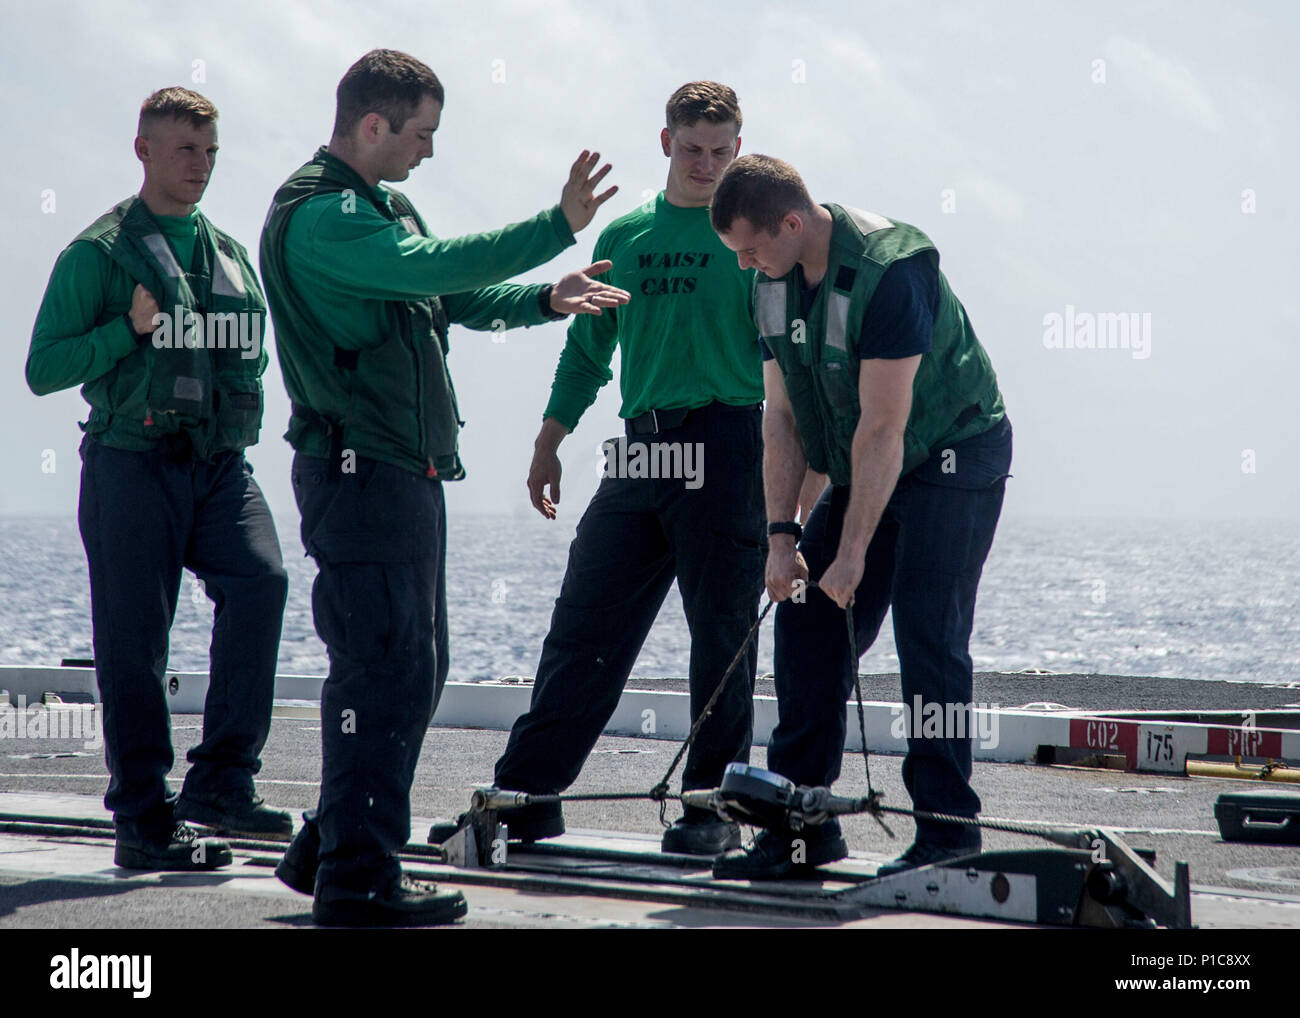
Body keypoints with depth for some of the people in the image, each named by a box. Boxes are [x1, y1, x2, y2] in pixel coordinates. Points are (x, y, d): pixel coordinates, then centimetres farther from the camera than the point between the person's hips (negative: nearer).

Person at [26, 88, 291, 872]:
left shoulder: (231, 256, 18)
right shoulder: (98, 253, 0)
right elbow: (44, 368, -4)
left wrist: (243, 394, 8)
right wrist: (130, 330, -15)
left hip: (220, 465, 4)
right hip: (133, 462, -4)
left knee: (261, 580, -21)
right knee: (134, 644, -3)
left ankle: (221, 779, -17)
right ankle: (145, 822, 4)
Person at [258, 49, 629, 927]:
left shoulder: (379, 205, 18)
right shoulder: (317, 215, -15)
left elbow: (452, 298, 22)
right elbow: (437, 265, -28)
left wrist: (544, 300, 6)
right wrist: (560, 226, -29)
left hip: (408, 473, 11)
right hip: (360, 469, -11)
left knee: (412, 669, 15)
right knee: (384, 670, -11)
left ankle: (330, 848, 23)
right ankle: (356, 881, -9)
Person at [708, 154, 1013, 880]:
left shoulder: (889, 270, -28)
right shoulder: (775, 283, -2)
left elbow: (883, 427, -27)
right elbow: (782, 415, 3)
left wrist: (851, 553, -26)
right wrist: (783, 535, -5)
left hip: (952, 459, -8)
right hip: (864, 470, 8)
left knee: (928, 634, -16)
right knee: (808, 623, 2)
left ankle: (947, 829, -11)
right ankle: (803, 827, 9)